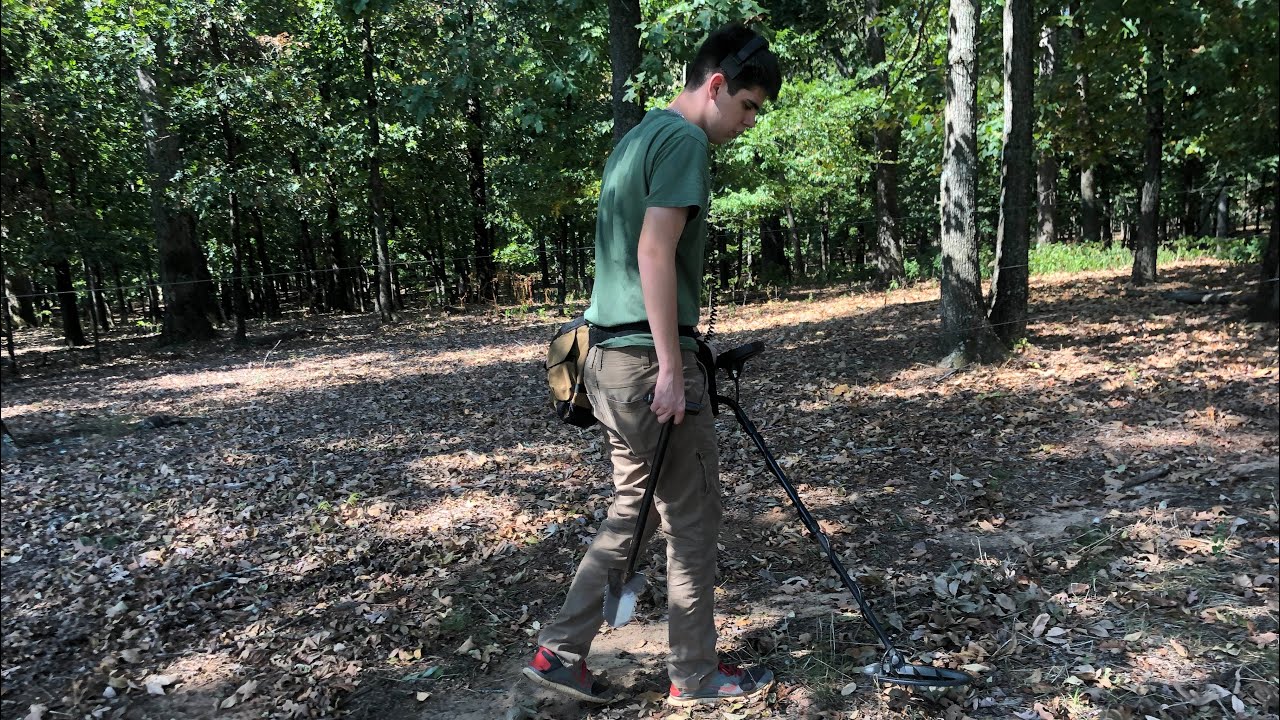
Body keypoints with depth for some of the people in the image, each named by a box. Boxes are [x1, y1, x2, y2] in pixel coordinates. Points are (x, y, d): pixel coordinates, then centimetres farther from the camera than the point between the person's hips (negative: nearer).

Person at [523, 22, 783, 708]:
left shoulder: (637, 136, 20)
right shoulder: (683, 140, -10)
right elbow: (655, 252, -20)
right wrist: (671, 368, -19)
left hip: (607, 355, 10)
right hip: (648, 358, -9)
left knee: (632, 510, 18)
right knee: (692, 522, 5)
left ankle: (558, 651, 24)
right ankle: (695, 677, 21)